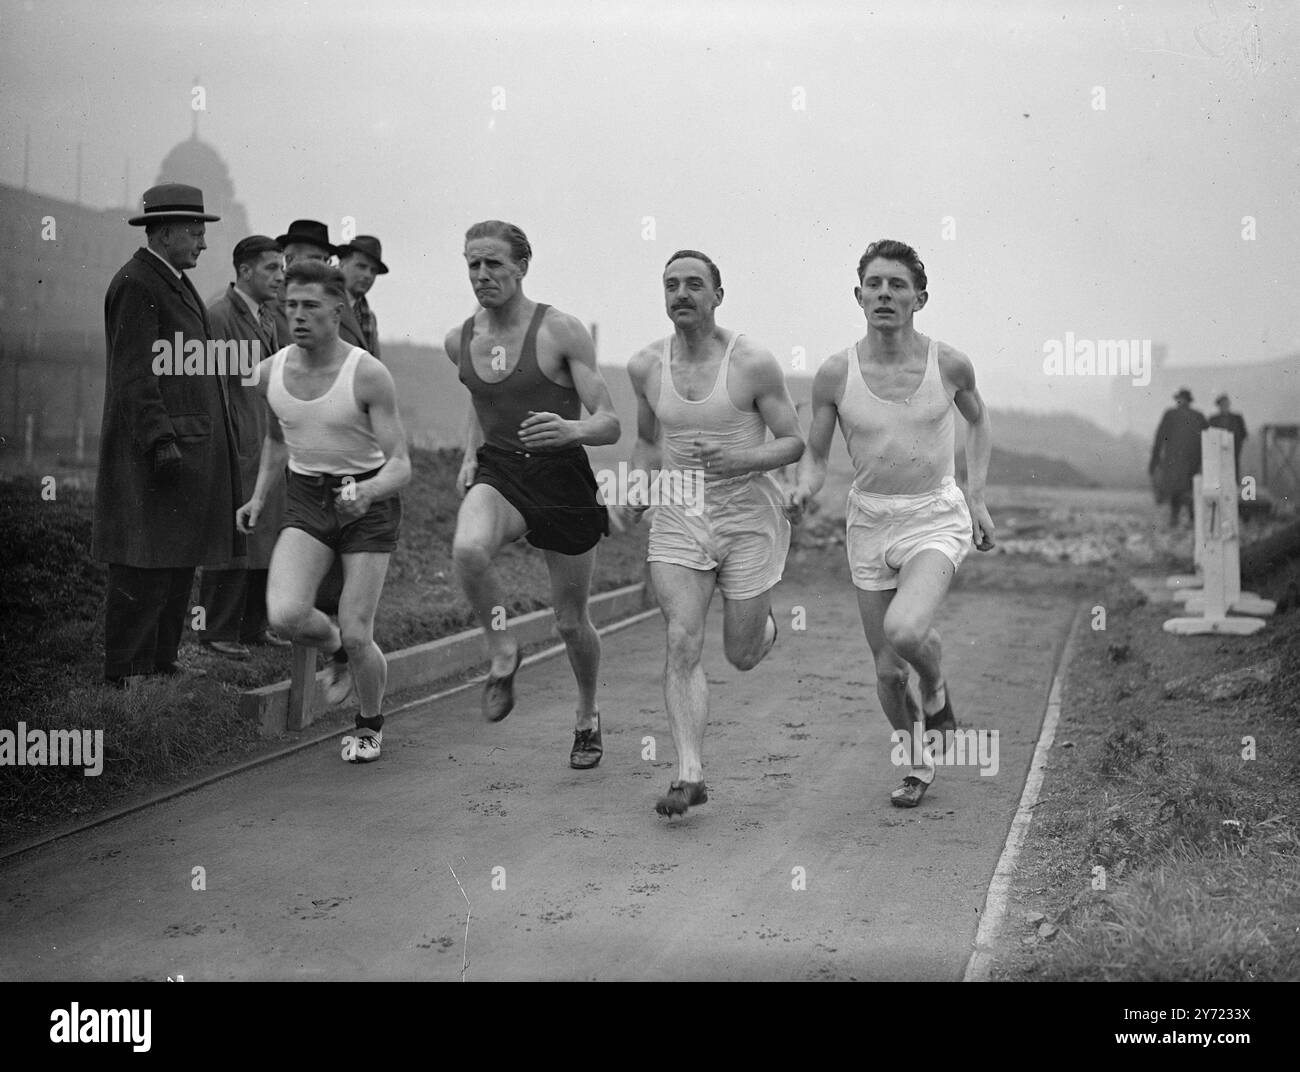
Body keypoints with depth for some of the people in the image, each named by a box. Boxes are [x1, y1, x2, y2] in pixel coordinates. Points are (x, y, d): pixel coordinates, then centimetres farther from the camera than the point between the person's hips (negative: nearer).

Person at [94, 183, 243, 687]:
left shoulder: (174, 282, 19)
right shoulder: (135, 285, -12)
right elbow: (134, 375, -18)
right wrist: (160, 440, -25)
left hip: (189, 446, 10)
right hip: (155, 453, -10)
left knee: (180, 563, 13)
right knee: (144, 569, -6)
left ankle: (162, 659, 21)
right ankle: (124, 672, 0)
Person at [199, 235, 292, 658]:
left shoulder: (267, 317, 16)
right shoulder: (219, 315, -11)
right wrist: (227, 446, -19)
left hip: (268, 448, 9)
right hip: (235, 449, -8)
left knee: (267, 538, 11)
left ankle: (255, 624, 21)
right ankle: (219, 632, 5)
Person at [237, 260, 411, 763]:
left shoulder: (369, 375, -18)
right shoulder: (271, 372, -4)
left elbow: (400, 466, -18)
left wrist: (366, 490, -38)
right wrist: (259, 496, 10)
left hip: (369, 501, -3)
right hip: (305, 501, 3)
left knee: (356, 636, -6)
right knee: (285, 615, -21)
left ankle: (370, 722, 26)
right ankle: (336, 648, 16)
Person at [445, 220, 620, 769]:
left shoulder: (561, 331, -11)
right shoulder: (460, 340, 5)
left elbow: (609, 424, -12)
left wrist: (571, 429, -34)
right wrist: (471, 452, 11)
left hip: (563, 479, -2)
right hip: (498, 476, 3)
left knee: (571, 621, 9)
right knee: (468, 549, -33)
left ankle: (587, 713, 39)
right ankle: (501, 650, -6)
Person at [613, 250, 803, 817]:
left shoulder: (754, 363, -10)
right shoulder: (646, 366, 2)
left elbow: (793, 442, -5)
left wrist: (739, 460, -23)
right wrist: (636, 491, 3)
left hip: (748, 515, -2)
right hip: (679, 517, 2)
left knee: (741, 656, 7)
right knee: (681, 642, -13)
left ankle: (764, 623, 44)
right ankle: (689, 775, -12)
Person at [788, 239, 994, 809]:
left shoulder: (949, 364, -8)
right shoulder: (835, 374, -8)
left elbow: (978, 420, 14)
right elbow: (815, 453, 3)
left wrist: (976, 496, 8)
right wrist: (804, 488, -19)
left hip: (937, 518, -2)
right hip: (869, 522, 2)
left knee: (904, 630, -29)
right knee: (887, 671, 7)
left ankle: (936, 687, 7)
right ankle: (918, 762, 35)